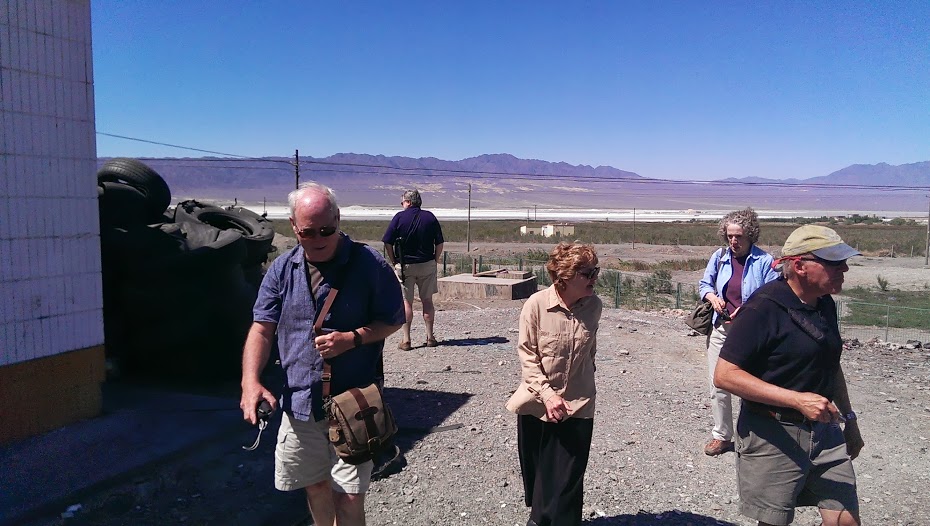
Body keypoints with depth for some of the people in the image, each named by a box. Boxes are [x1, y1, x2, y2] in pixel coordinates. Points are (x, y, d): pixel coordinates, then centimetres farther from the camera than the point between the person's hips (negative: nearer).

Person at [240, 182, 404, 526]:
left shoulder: (369, 264, -10)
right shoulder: (282, 270, 1)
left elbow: (393, 321, -2)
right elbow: (262, 329, 0)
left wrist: (352, 338, -20)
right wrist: (250, 381, -16)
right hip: (300, 403, 4)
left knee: (349, 498, 0)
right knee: (315, 486, 21)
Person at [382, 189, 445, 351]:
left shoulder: (400, 217, -5)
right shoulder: (430, 217, 2)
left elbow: (388, 243, -7)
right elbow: (439, 243, 2)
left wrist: (394, 262, 3)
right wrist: (435, 261, 11)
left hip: (405, 265, -2)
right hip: (427, 265, 2)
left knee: (406, 302, 4)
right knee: (427, 300, 11)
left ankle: (406, 340, 5)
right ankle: (430, 337, 14)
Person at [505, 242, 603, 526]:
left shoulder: (594, 305, -7)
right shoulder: (536, 304, -17)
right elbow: (526, 355, -13)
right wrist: (547, 394, -19)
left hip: (577, 405, 1)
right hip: (537, 403, -1)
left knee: (568, 476, 5)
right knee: (536, 468, 18)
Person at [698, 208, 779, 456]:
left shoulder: (764, 261, -10)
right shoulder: (719, 256, 1)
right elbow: (705, 284, 13)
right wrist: (713, 297, -8)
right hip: (721, 330, 4)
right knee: (717, 386, 8)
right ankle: (721, 435, 24)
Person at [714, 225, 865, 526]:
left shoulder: (825, 304, 7)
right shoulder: (763, 308, -18)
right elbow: (725, 376, -22)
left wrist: (850, 422, 26)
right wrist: (797, 400, -26)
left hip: (824, 431, 7)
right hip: (772, 434, -7)